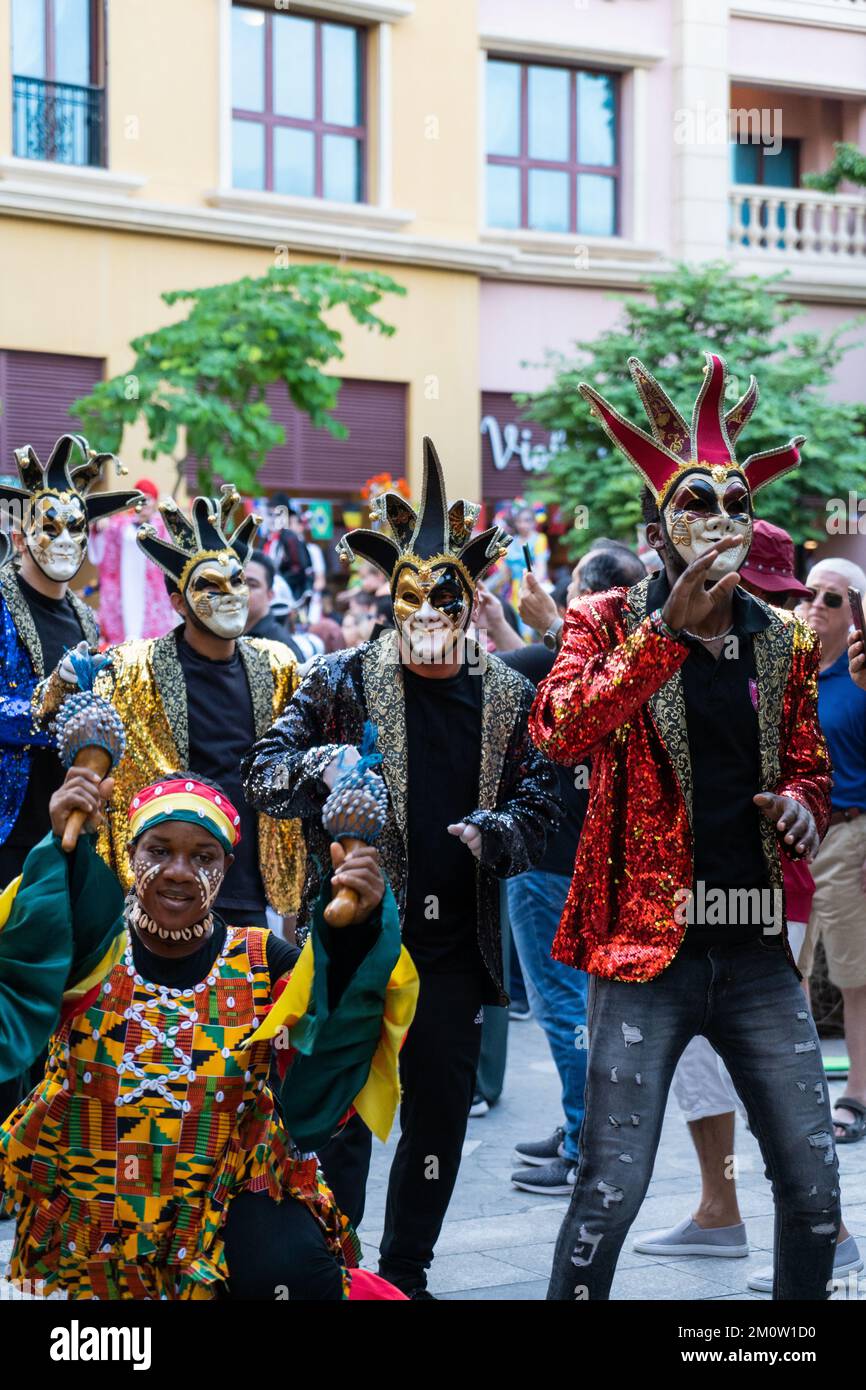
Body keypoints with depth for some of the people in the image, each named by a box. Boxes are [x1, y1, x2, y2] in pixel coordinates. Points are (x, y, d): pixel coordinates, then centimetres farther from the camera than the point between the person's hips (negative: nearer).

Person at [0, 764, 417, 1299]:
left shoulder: (263, 962, -1)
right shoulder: (89, 948, -4)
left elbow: (333, 1042, -18)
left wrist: (355, 930, -33)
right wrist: (64, 848, -34)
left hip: (228, 1193, 0)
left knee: (296, 1271, -26)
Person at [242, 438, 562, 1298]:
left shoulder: (508, 697, 8)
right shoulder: (342, 681, 1)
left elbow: (540, 804, 9)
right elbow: (261, 772, 1)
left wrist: (498, 831, -13)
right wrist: (322, 768, -21)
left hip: (457, 943, 3)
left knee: (440, 1115, 9)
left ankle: (405, 1272, 23)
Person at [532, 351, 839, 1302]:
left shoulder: (782, 645, 11)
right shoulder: (610, 623, -1)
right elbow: (559, 732, -19)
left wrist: (801, 804, 0)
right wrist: (671, 629, -24)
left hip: (757, 950, 4)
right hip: (646, 944, -4)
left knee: (814, 1187, 6)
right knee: (609, 1192, -6)